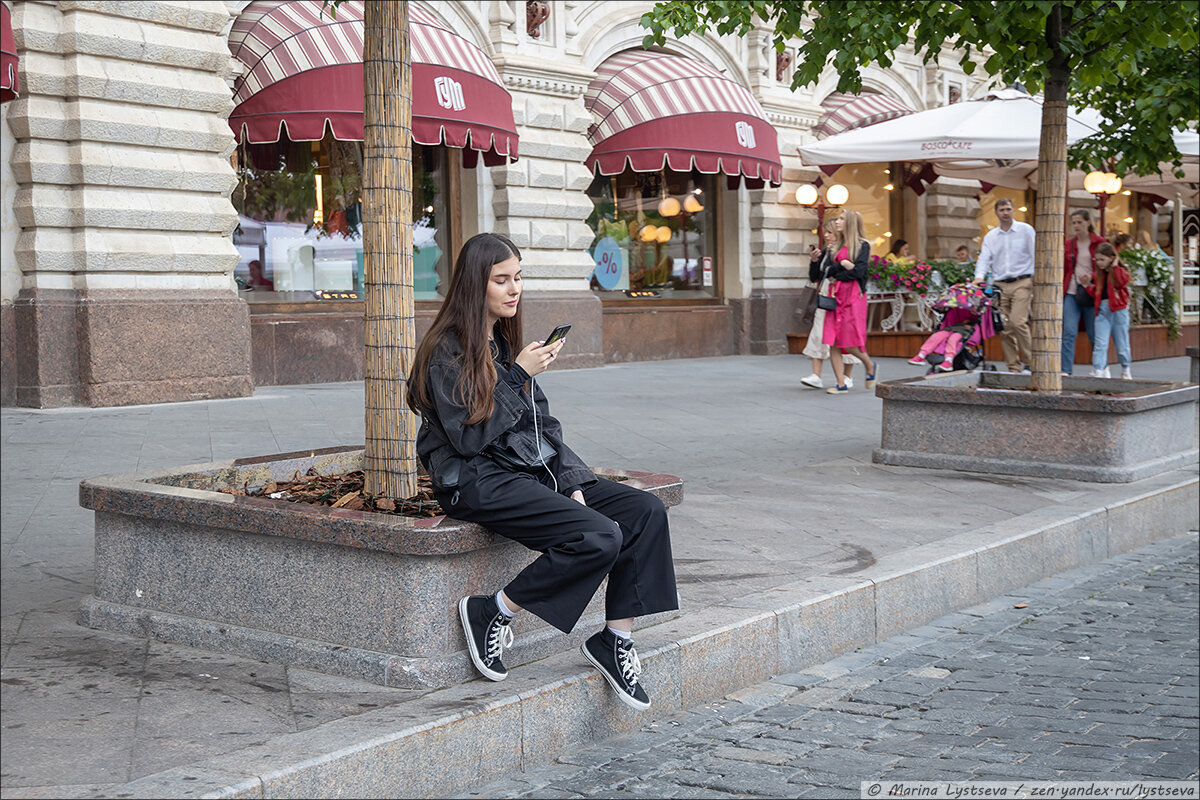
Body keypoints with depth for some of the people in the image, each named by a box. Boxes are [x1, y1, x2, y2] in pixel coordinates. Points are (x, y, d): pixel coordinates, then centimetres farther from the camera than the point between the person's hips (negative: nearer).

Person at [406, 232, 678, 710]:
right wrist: (519, 376, -15)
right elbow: (469, 437, -17)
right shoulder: (448, 351, -9)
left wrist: (571, 483, 2)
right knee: (598, 537, -27)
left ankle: (615, 639, -3)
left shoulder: (506, 341, 16)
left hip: (533, 472, 8)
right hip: (478, 483, -8)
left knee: (645, 511, -9)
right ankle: (491, 613, -9)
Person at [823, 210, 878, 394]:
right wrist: (843, 264, -7)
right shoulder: (839, 246, 19)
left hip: (853, 296, -6)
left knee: (849, 343, -11)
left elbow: (859, 271, -12)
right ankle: (841, 384, -2)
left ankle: (870, 366, 18)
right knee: (832, 343, -5)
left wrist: (838, 276, -2)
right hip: (836, 296, 6)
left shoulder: (862, 245, 0)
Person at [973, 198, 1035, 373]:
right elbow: (984, 258, 6)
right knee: (1004, 328, -1)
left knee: (1017, 321, -20)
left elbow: (1035, 255, 4)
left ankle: (1031, 361, -8)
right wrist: (979, 277, -13)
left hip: (1022, 282, -4)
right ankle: (1013, 367, 5)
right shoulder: (990, 236, 15)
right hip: (1000, 285, 4)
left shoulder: (1025, 230, 6)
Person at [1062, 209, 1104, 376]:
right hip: (1071, 292, 2)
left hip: (1091, 294, -2)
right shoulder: (1069, 244, 11)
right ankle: (1066, 370, -12)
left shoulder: (1099, 243, 2)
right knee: (1069, 332, -10)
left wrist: (1091, 277, -18)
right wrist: (1060, 291, 10)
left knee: (1094, 335, 4)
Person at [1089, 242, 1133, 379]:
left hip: (1118, 309, -3)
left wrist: (1115, 267, -11)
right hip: (1102, 309, 3)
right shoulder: (1099, 274, 14)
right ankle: (1098, 371, -12)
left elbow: (1122, 281, -20)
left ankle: (1126, 370, 24)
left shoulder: (1121, 270, 1)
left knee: (1121, 342, 6)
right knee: (1100, 343, -7)